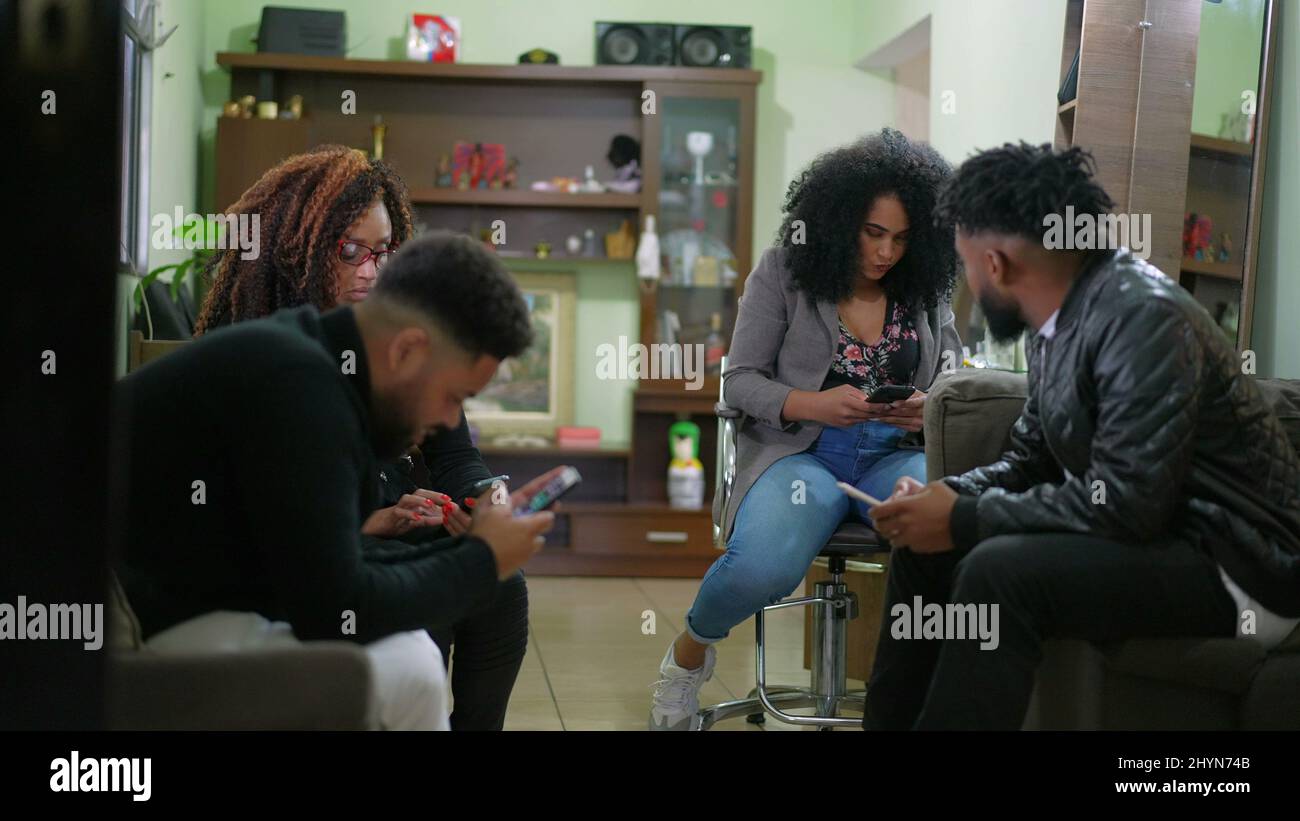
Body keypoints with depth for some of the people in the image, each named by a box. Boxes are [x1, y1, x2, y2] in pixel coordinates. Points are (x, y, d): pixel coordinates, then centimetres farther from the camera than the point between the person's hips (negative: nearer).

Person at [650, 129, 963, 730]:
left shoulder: (926, 290, 9)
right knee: (763, 567, -34)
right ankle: (690, 652, 3)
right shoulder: (783, 271, 1)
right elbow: (740, 381, -1)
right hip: (798, 449, -2)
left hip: (896, 454, 3)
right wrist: (812, 404, -20)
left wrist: (929, 411, -13)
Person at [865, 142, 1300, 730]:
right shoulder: (1058, 322, 6)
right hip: (1148, 532, 10)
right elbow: (1031, 460, 13)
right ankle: (888, 724, 14)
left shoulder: (1142, 315, -23)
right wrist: (944, 496, -6)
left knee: (998, 573, -30)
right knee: (926, 545, 6)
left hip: (1234, 567, -10)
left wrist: (965, 518, -21)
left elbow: (1126, 503, -29)